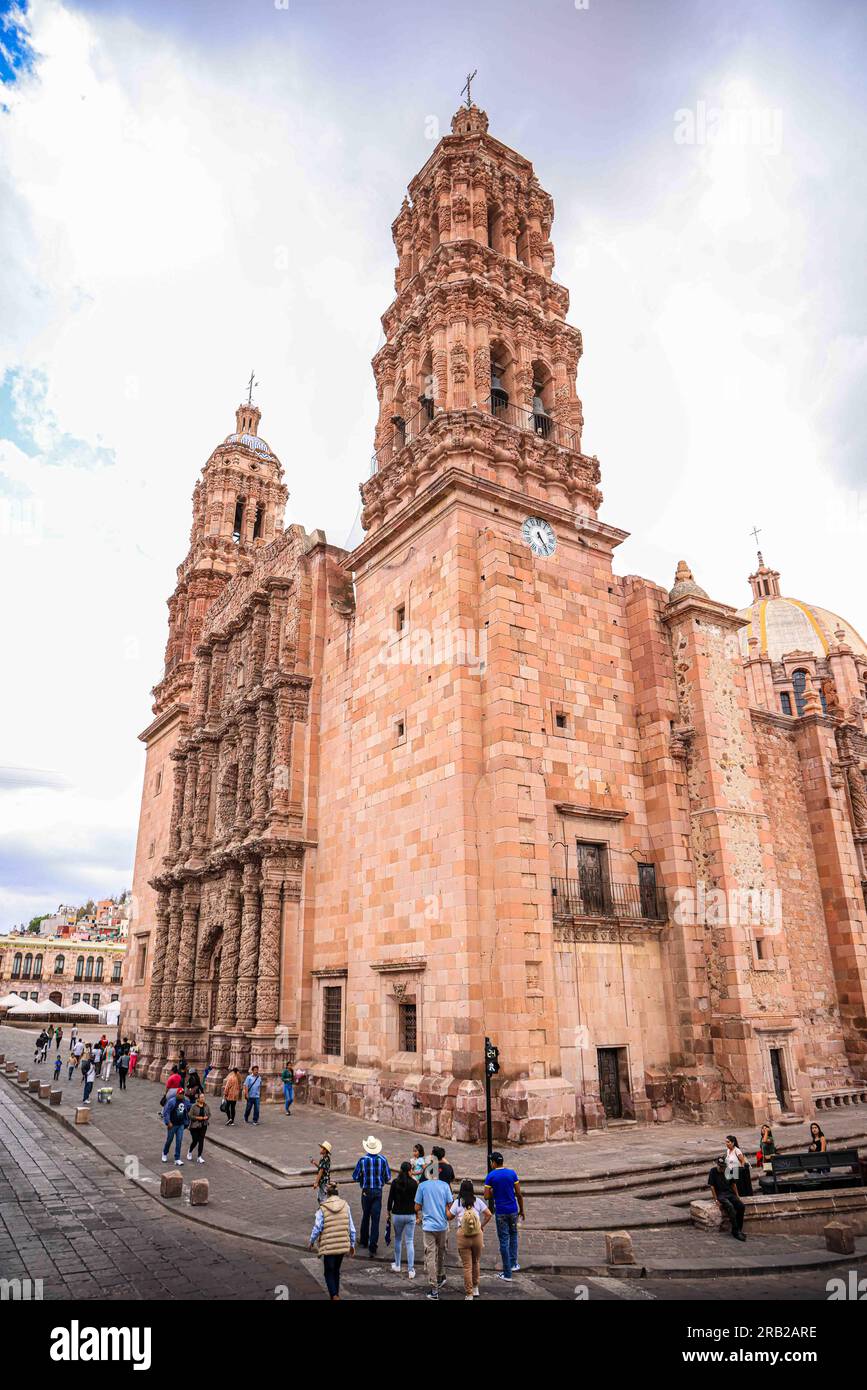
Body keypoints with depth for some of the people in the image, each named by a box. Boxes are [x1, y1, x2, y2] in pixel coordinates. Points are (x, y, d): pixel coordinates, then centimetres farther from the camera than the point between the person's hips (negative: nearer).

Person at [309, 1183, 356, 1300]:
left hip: (328, 1245, -4)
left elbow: (317, 1228, -9)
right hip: (343, 1245, 4)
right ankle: (336, 1293, 33)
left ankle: (334, 1296, -7)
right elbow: (351, 1228, 3)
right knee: (336, 1270, 23)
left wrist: (312, 1242, 9)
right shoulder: (345, 1205, -1)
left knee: (329, 1272, 8)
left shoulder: (322, 1208, -10)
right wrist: (352, 1244, 14)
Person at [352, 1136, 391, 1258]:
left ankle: (364, 1241, 35)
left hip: (366, 1192, 0)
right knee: (375, 1218, 2)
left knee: (365, 1216, 20)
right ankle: (373, 1247, -2)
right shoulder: (383, 1159, -8)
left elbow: (355, 1177, -4)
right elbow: (388, 1178, -1)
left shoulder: (362, 1160, -12)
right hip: (378, 1192, 0)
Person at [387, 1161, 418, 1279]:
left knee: (398, 1239, 20)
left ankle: (397, 1265, 29)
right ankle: (411, 1270, 1)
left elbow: (390, 1198, -2)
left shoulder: (395, 1182, -7)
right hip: (410, 1215, -1)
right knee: (409, 1242, 4)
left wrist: (389, 1210, 13)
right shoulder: (414, 1183, -8)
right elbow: (416, 1199, -1)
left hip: (397, 1215, 1)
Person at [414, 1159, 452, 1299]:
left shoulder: (422, 1186, -8)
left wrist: (418, 1216, 18)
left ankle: (434, 1290, -1)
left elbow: (417, 1207, -2)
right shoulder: (445, 1186, -3)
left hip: (428, 1225, -3)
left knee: (430, 1256, 1)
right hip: (442, 1225, 3)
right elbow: (449, 1206, 1)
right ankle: (441, 1277, 39)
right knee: (441, 1252, 23)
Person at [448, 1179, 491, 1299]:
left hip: (463, 1236, -2)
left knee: (467, 1266, 7)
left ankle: (469, 1294, 11)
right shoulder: (478, 1201, -1)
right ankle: (475, 1288, 33)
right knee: (476, 1262, 22)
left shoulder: (457, 1202, -5)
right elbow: (488, 1215, -3)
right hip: (477, 1235, 2)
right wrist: (482, 1225, 10)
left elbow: (449, 1217, 3)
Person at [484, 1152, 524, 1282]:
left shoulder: (490, 1176, -9)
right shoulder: (512, 1173, -3)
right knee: (513, 1235, 26)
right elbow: (519, 1194, -1)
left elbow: (487, 1197, -10)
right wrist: (522, 1210, 10)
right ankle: (513, 1263, 27)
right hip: (513, 1210, 3)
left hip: (500, 1212, -3)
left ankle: (507, 1274, 8)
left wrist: (493, 1191, 10)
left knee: (504, 1240, 4)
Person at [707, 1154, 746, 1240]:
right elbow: (712, 1186, -6)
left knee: (741, 1205, -22)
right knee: (730, 1207, -33)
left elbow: (733, 1184, 18)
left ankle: (739, 1229, -10)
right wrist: (716, 1200, -12)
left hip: (730, 1193, 5)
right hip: (720, 1194, -5)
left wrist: (737, 1196, 8)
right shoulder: (713, 1171, -5)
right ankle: (735, 1231, -27)